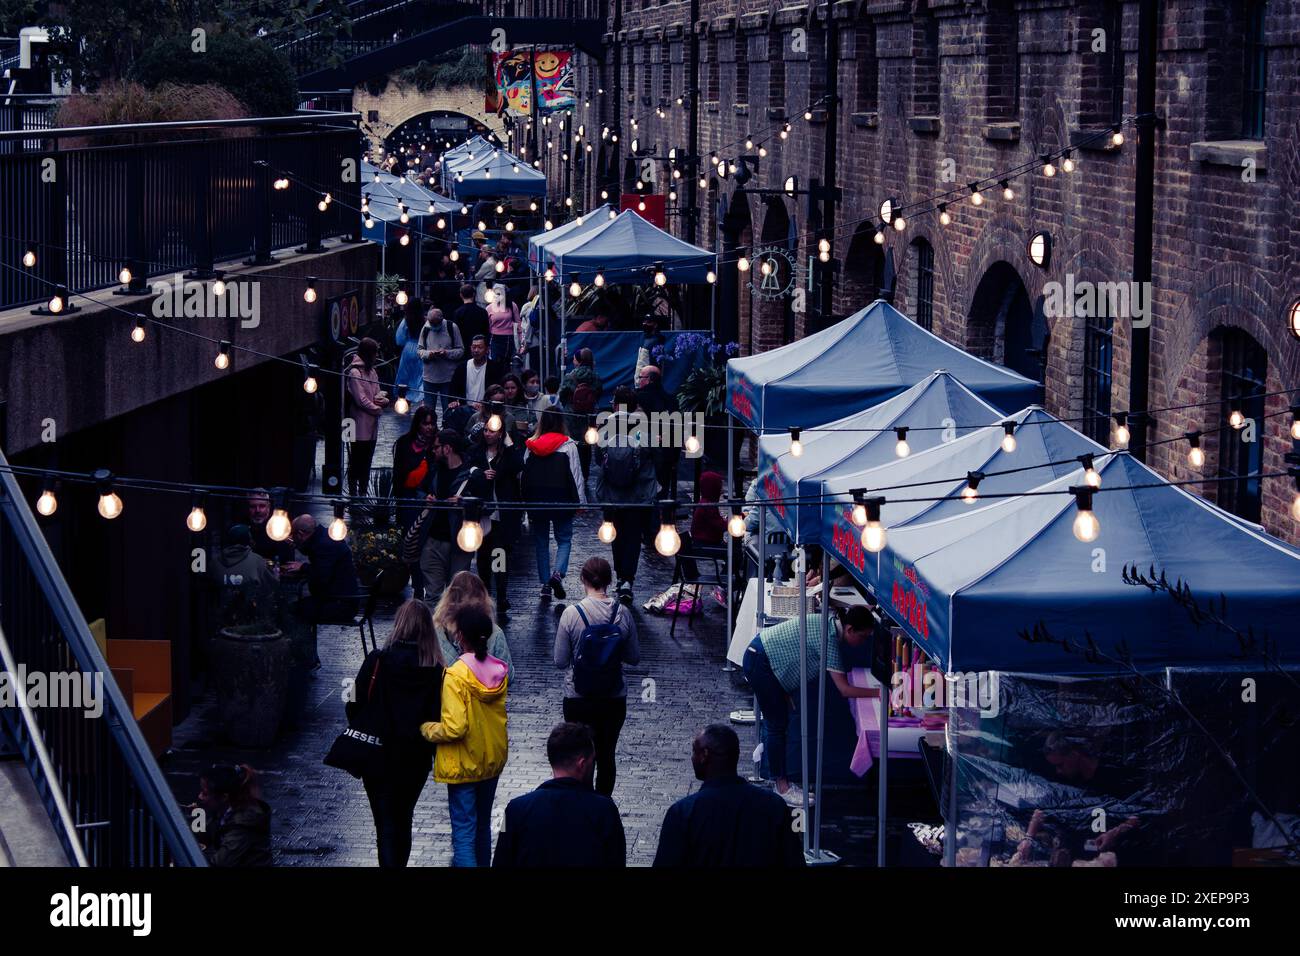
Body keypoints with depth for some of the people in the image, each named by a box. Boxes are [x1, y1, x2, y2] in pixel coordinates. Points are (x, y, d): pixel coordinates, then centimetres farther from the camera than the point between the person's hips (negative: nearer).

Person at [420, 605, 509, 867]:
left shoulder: (456, 676, -23)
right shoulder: (499, 670, -3)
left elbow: (453, 729, -25)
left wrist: (426, 728, -9)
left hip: (463, 764, -7)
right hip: (493, 759, 7)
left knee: (463, 830, -3)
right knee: (483, 823, 23)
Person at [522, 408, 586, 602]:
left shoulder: (531, 446, 2)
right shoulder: (568, 446, -7)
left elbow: (524, 476, 5)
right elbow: (575, 475, -7)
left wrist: (527, 503, 12)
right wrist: (580, 501, 0)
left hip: (536, 500, 2)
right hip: (560, 500, -2)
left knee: (541, 542, 13)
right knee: (564, 539, 9)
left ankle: (545, 584, 11)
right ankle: (558, 573, -16)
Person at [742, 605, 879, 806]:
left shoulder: (829, 624, 3)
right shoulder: (829, 639, -24)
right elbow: (844, 689, -27)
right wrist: (878, 693, -22)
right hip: (760, 661, -9)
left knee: (780, 721, 12)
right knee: (778, 724, -3)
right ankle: (783, 789, 2)